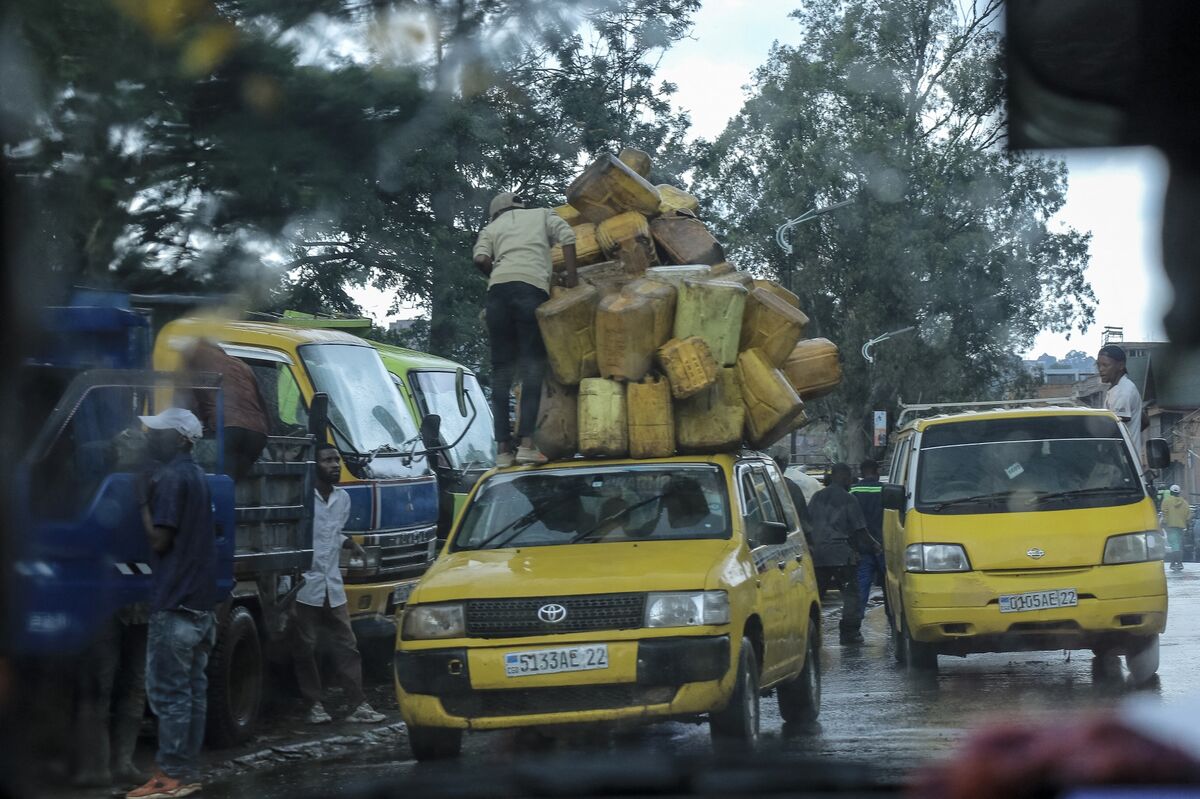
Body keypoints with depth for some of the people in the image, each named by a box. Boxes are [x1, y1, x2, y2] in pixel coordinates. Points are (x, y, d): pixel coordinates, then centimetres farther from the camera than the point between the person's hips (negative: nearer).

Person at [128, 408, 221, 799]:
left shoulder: (171, 478, -14)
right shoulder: (196, 477, 16)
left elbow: (160, 540, -16)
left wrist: (144, 501, -7)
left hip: (175, 604, -10)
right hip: (200, 601, 10)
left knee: (168, 691, -7)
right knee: (192, 689, 9)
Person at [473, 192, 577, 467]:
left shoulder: (492, 228, 28)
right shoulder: (542, 214, 27)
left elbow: (481, 258, 8)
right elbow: (567, 236, 7)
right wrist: (571, 274, 8)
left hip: (498, 288, 2)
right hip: (532, 287, -2)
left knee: (501, 370, 5)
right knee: (532, 367, -4)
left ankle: (503, 448, -1)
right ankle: (526, 442, -17)